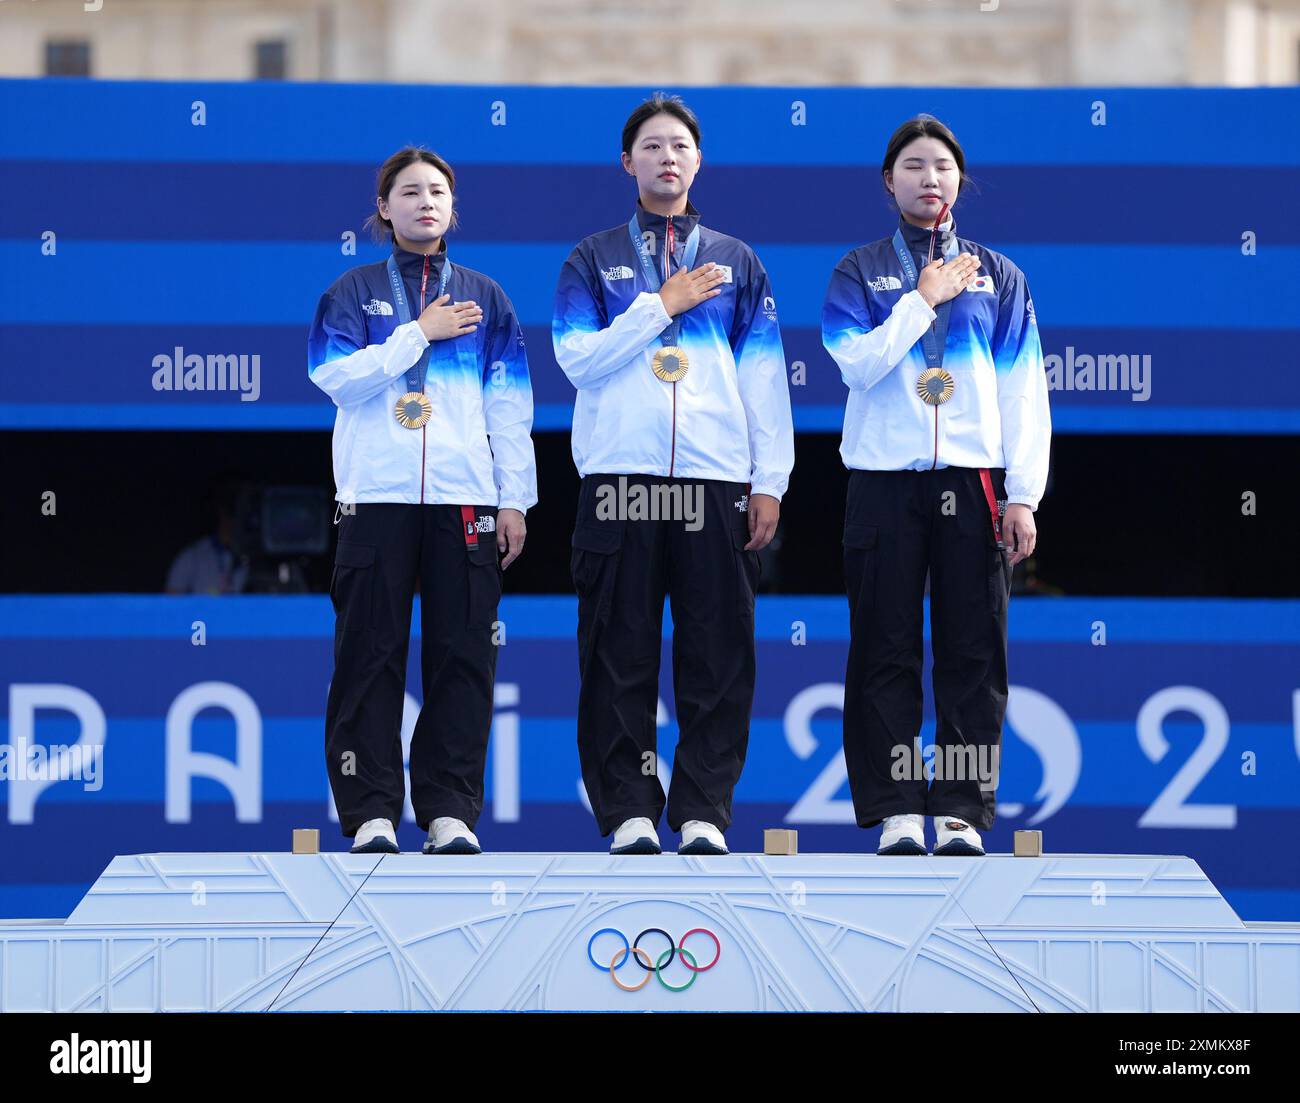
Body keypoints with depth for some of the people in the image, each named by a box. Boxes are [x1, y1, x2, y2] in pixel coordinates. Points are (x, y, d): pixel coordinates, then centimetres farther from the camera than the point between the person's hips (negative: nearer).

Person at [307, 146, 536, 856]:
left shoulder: (484, 298, 14)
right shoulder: (353, 293, 9)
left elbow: (510, 405, 11)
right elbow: (336, 377, -6)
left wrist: (515, 499, 4)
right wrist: (420, 332, -8)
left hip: (465, 498, 1)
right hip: (377, 497, -1)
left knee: (461, 657, -2)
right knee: (370, 655, -3)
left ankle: (450, 811, 2)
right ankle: (370, 812, -1)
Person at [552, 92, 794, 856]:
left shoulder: (736, 263, 15)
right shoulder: (594, 261, 11)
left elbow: (765, 379, 11)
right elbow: (578, 358, -2)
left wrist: (770, 481, 2)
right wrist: (662, 305, -7)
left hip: (717, 479, 1)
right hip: (621, 475, -1)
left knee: (717, 656, -3)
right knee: (621, 656, -3)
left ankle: (704, 813, 1)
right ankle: (629, 813, 1)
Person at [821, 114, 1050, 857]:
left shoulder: (997, 278, 13)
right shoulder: (861, 273, 9)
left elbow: (1025, 392, 8)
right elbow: (859, 363, -7)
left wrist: (1023, 494, -1)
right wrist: (923, 300, -7)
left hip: (973, 481, 1)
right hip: (885, 480, -1)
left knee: (973, 652, -1)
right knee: (886, 653, -2)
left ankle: (963, 812, 3)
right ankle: (896, 811, 1)